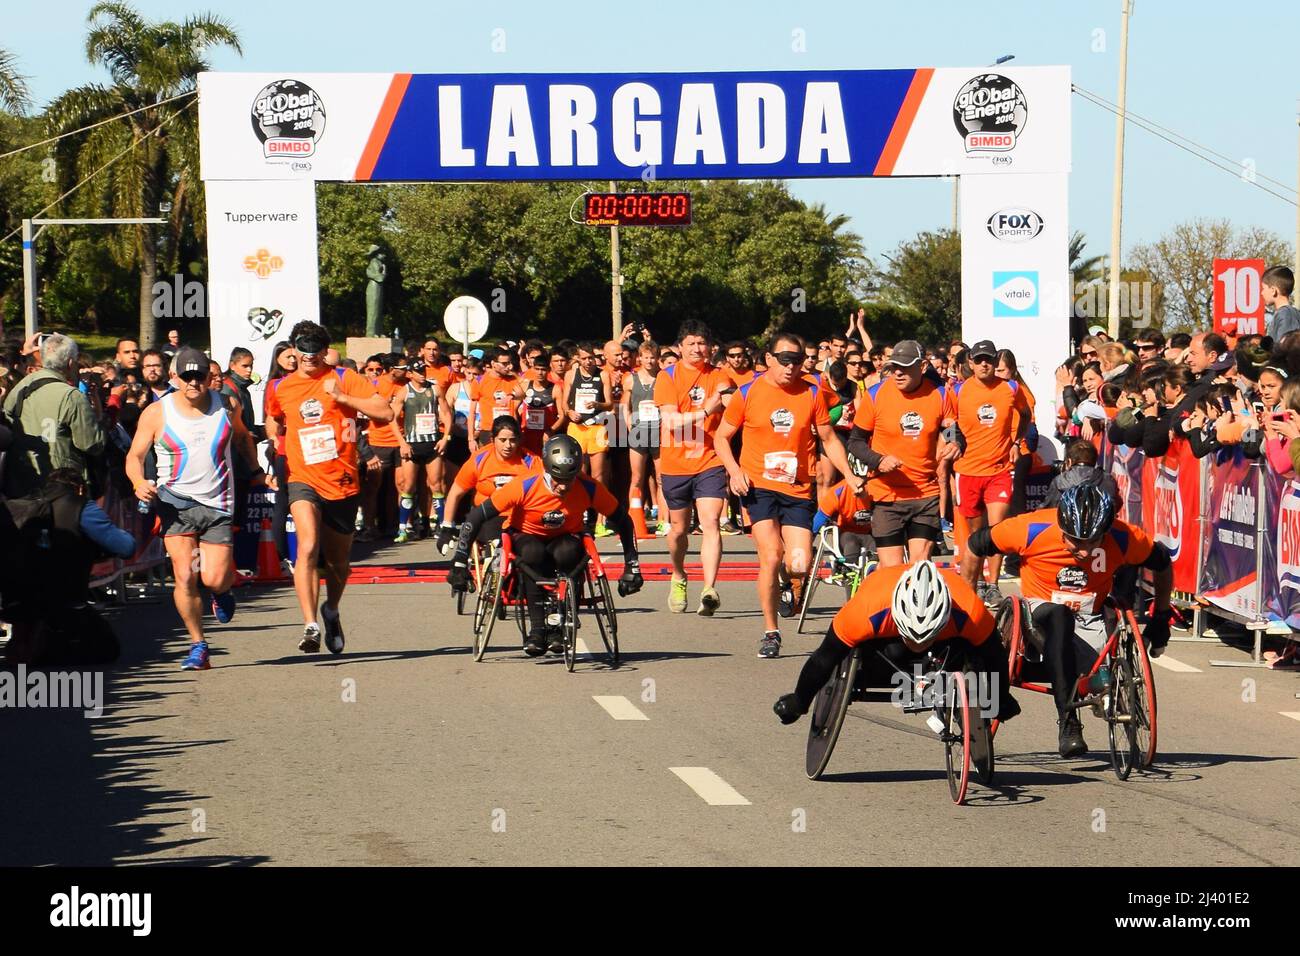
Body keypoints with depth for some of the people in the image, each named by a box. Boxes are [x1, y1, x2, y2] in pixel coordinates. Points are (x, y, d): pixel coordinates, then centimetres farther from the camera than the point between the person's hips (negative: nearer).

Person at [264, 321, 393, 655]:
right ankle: (311, 625, -30)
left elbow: (385, 413, -12)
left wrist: (342, 397, -19)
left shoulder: (343, 379, -2)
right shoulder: (279, 388, 6)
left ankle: (331, 612, 44)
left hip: (342, 483, 1)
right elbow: (274, 424, 28)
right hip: (304, 480, -1)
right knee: (308, 547, -26)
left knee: (338, 562, 14)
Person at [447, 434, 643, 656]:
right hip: (526, 537, -1)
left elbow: (623, 521, -7)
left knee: (568, 553, -36)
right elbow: (477, 516, -20)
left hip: (565, 538, 1)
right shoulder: (524, 487, -27)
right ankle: (537, 628, -31)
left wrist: (632, 567, -8)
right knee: (533, 553, -38)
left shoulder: (589, 489, -22)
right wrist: (459, 561, -22)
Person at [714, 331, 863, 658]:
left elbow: (828, 439, 13)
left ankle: (790, 591, 28)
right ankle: (770, 632, -2)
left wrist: (850, 476, 2)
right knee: (771, 556, -16)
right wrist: (734, 470, -7)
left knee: (800, 566, -10)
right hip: (759, 487, -1)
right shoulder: (747, 394, 0)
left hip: (798, 491, 2)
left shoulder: (812, 394, 4)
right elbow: (721, 437, 9)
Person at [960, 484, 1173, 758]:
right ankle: (1067, 720, -38)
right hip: (1043, 612, -1)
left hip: (1089, 620, 1)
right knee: (1058, 616, -41)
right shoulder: (1032, 530, -24)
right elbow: (974, 547, -8)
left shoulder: (1123, 538, -20)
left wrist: (1160, 617, 6)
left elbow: (1163, 563, 1)